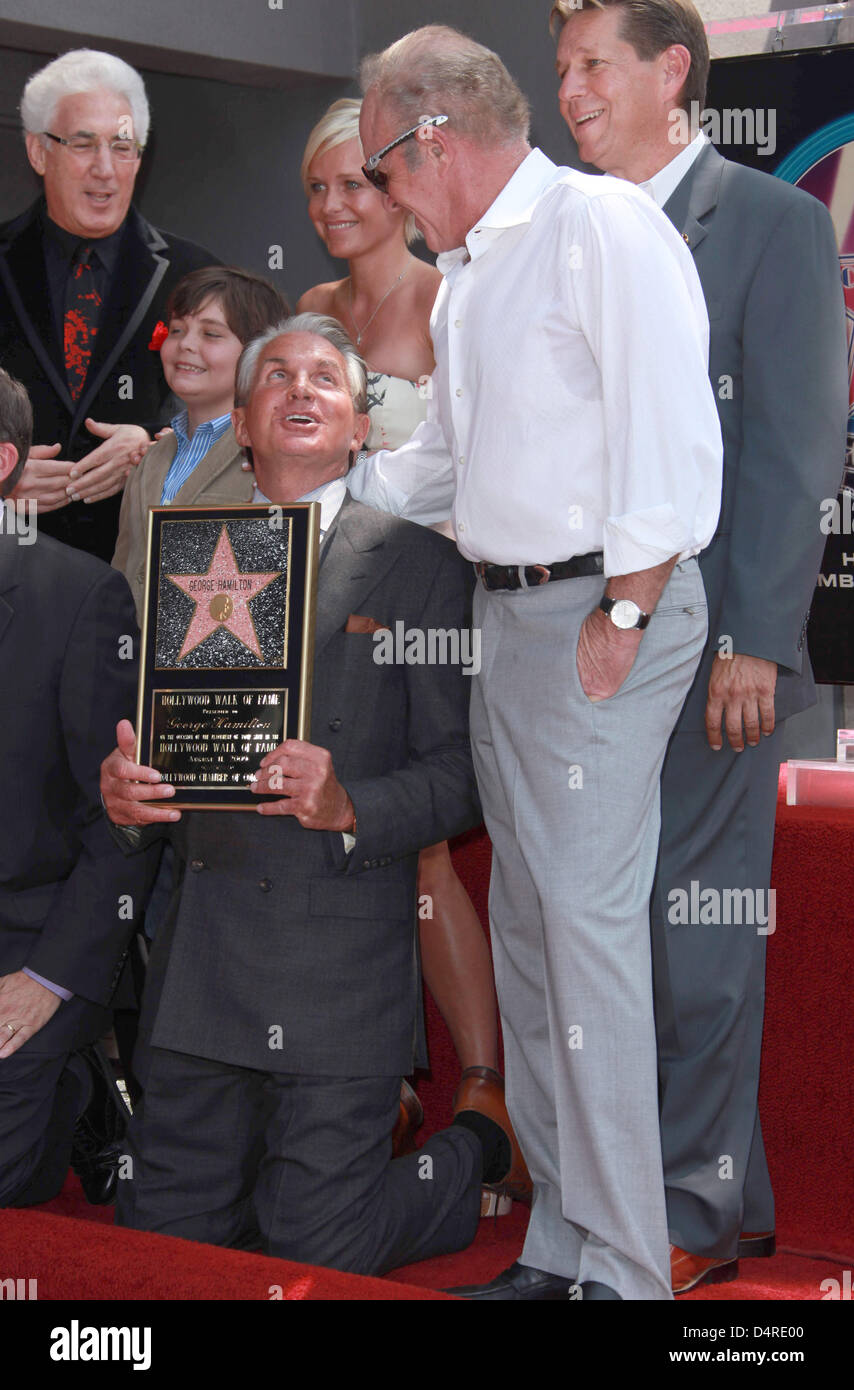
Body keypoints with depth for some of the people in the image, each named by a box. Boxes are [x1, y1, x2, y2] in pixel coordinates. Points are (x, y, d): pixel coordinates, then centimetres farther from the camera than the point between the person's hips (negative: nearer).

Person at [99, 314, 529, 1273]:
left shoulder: (418, 562, 0)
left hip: (340, 950, -4)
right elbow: (157, 730, 14)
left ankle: (470, 1155, 26)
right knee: (161, 1233, 7)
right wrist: (122, 790, -9)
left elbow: (460, 771, -4)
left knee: (315, 1253, -3)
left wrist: (350, 808, -23)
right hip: (200, 942, 4)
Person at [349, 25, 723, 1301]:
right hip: (509, 617, 10)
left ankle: (626, 1270, -5)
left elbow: (670, 427, -18)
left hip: (600, 611, -10)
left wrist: (624, 613, -19)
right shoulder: (465, 275, 18)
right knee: (528, 930, 10)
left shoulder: (602, 226, -10)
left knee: (590, 921, -11)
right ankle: (561, 1250, 18)